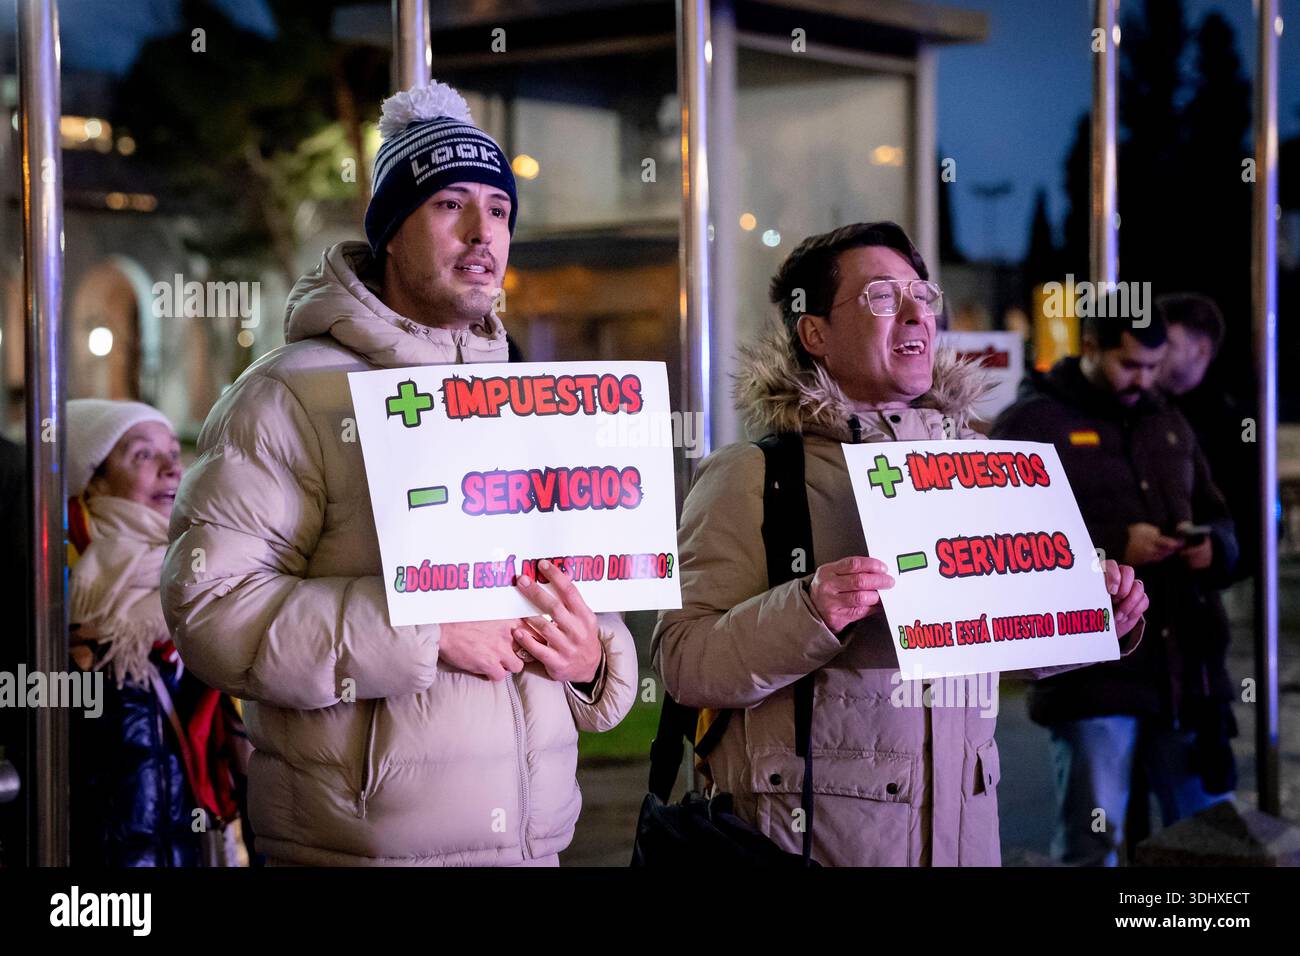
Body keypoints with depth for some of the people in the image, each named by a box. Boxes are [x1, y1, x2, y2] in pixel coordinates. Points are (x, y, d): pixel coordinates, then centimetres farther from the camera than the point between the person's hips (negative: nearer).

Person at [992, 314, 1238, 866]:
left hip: (1188, 669, 6)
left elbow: (1220, 522, 25)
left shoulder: (1170, 425, 19)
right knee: (1092, 845, -2)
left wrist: (1212, 547, 0)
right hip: (1093, 673, -6)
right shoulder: (1032, 425, -1)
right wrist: (1114, 547, -19)